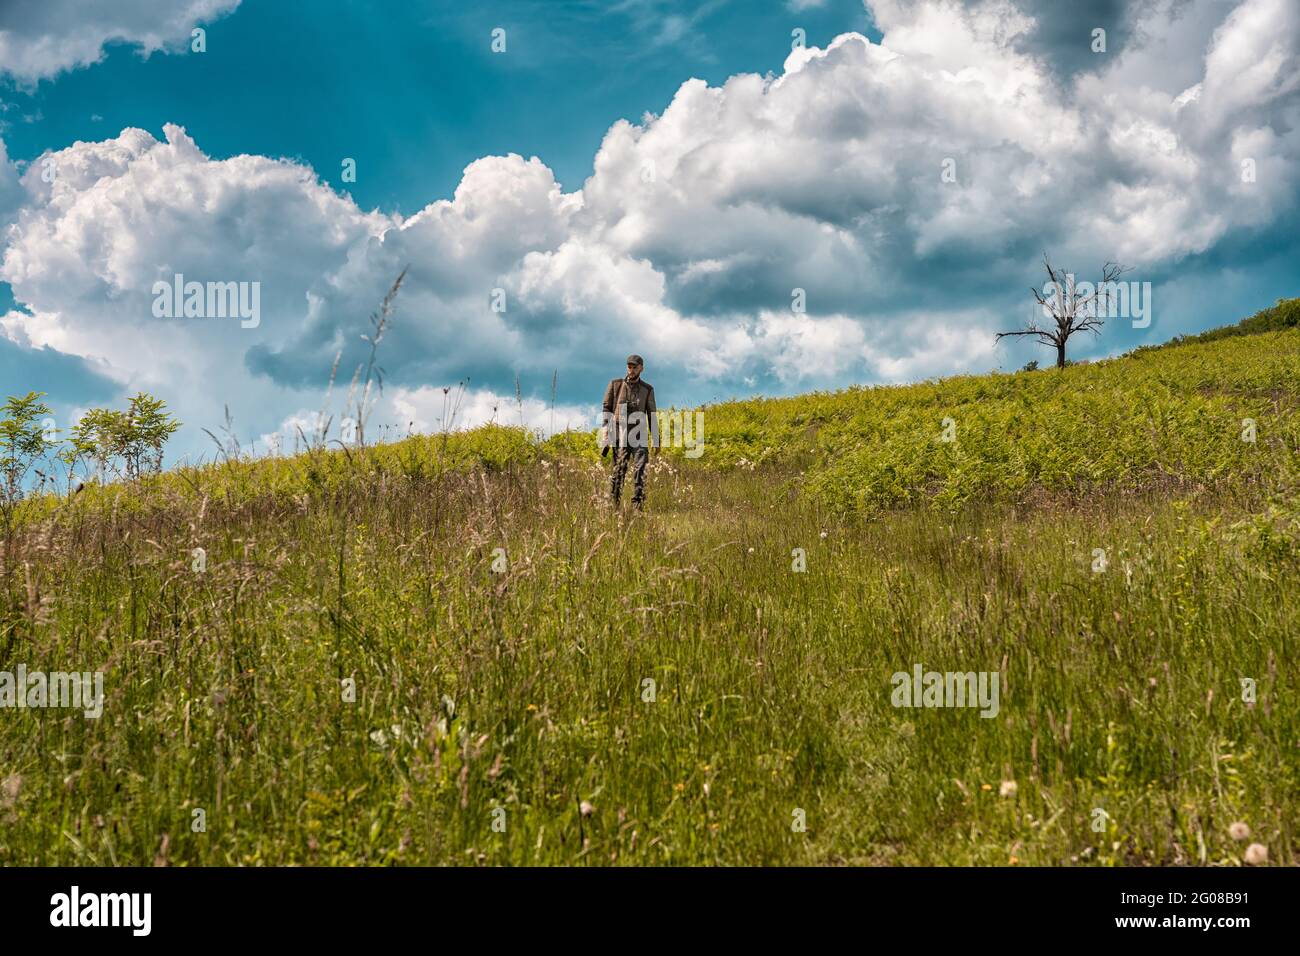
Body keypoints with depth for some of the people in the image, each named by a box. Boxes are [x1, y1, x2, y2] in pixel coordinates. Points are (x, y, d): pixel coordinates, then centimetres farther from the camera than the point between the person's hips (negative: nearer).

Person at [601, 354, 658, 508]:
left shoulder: (647, 389, 8)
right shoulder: (615, 384, 5)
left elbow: (652, 416, 10)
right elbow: (606, 408, 5)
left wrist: (655, 441, 7)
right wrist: (606, 431, -6)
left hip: (639, 435, 0)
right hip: (620, 435, 0)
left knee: (640, 468, -12)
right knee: (619, 468, -4)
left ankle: (638, 504, -14)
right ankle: (613, 503, 4)